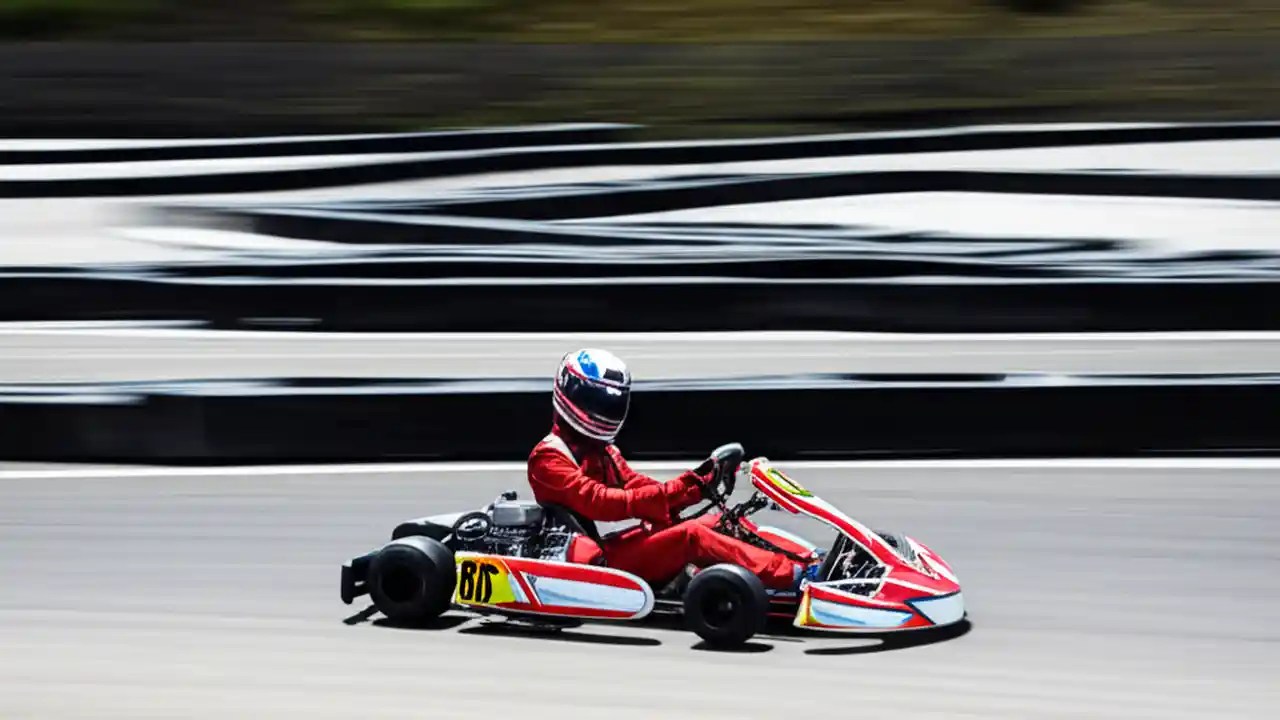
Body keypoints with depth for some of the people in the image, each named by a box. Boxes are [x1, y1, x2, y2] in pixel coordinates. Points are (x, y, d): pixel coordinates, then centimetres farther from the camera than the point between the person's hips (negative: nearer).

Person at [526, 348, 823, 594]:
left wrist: (692, 486, -9)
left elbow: (636, 486, 11)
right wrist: (668, 494, -26)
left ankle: (807, 560, -14)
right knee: (690, 535, -26)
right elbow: (597, 503, -20)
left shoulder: (603, 452, 24)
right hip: (596, 563, -9)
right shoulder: (549, 458, -6)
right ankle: (792, 576, -35)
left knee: (721, 522, -3)